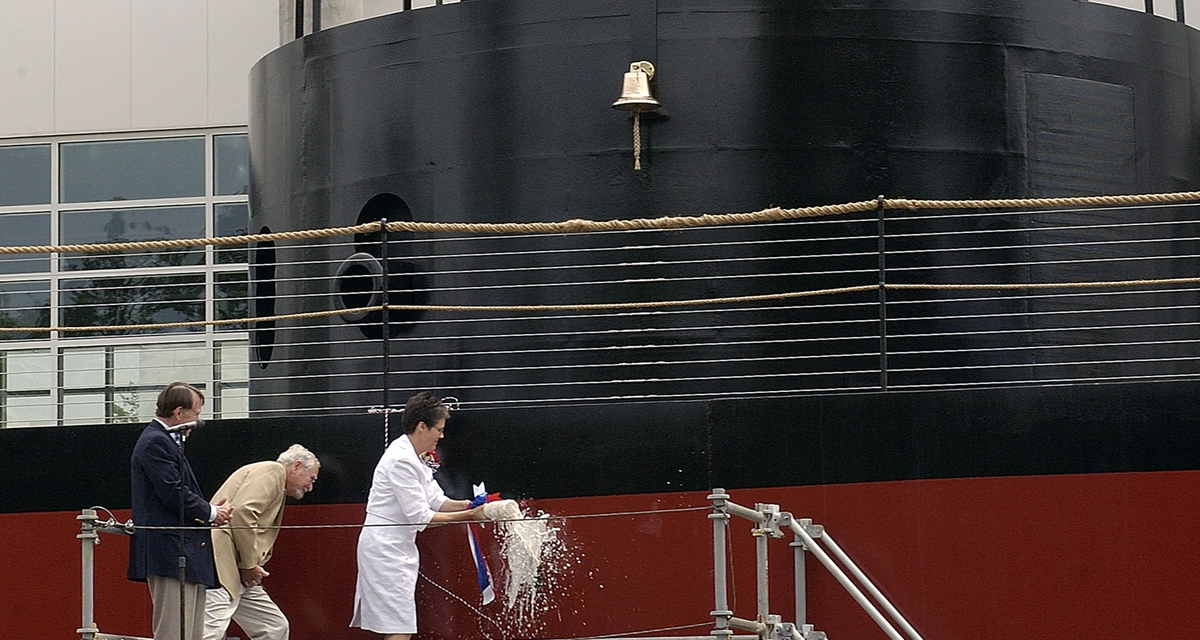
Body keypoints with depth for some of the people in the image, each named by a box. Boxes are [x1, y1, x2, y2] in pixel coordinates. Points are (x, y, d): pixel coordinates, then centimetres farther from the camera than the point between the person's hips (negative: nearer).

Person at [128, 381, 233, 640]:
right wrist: (211, 512, -5)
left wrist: (208, 509, 7)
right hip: (171, 552, -11)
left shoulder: (164, 441, 22)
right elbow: (173, 493, -19)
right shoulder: (155, 443, -12)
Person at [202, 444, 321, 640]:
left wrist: (252, 567, 2)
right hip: (220, 564, -11)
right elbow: (242, 512, -18)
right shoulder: (273, 471, -2)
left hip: (239, 573, 11)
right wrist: (249, 565, -13)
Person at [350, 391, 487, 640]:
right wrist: (467, 516, -19)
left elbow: (435, 500, 14)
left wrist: (468, 505, -4)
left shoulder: (411, 458, 14)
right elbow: (420, 517, -21)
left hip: (397, 548, 11)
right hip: (385, 549, -11)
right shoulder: (401, 461, -19)